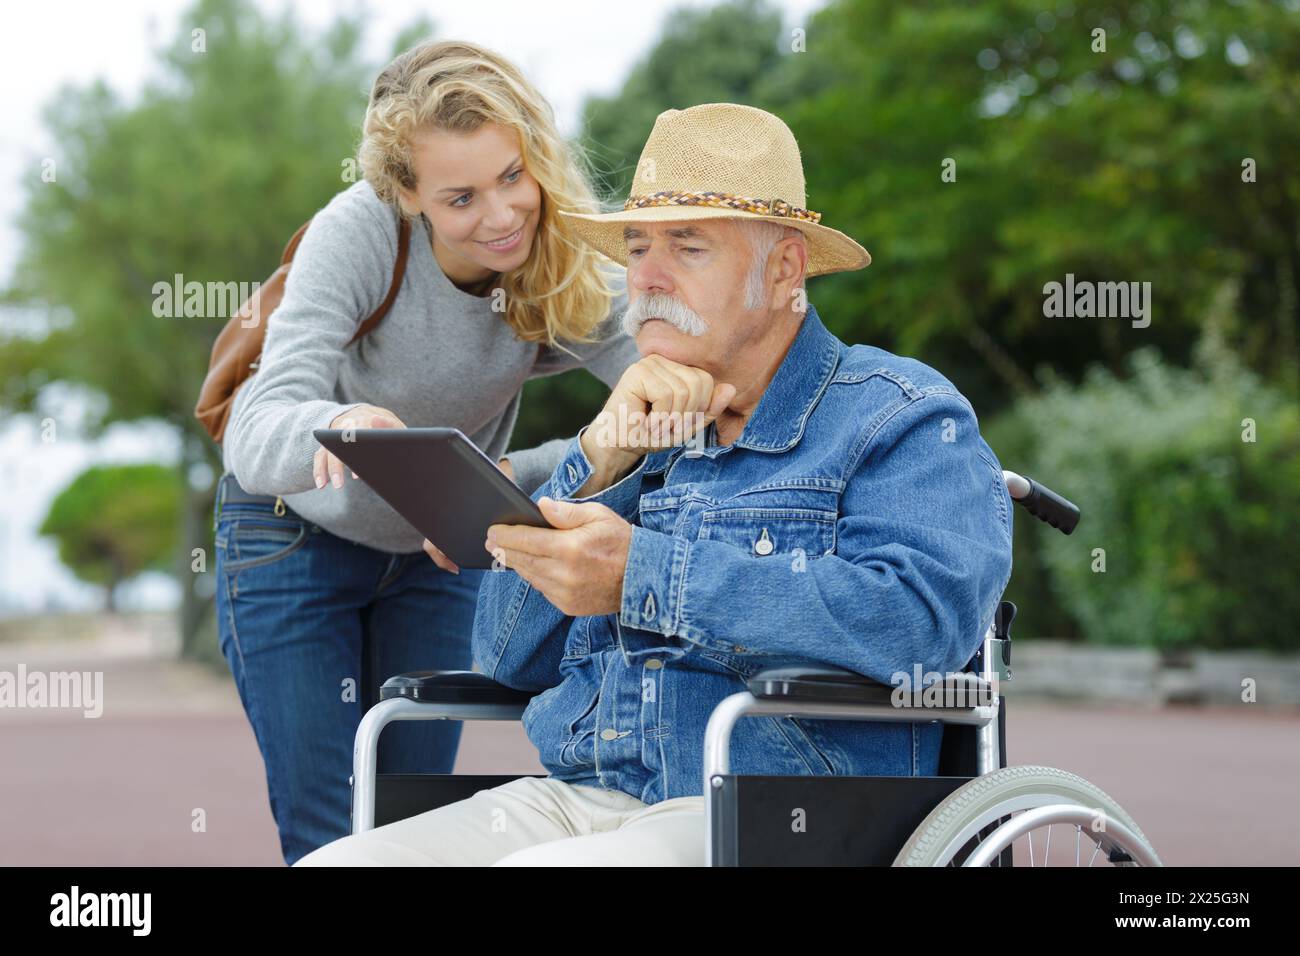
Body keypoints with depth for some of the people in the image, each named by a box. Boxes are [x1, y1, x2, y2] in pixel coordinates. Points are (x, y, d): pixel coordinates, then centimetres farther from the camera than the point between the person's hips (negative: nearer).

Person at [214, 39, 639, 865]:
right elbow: (256, 437, -39)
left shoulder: (573, 263, -21)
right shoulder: (360, 234, -30)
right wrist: (339, 426, -63)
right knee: (330, 841, -6)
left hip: (438, 551, 3)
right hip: (298, 537, -3)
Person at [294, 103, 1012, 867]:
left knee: (535, 871, -33)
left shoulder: (901, 417, 5)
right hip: (575, 801, 6)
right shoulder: (642, 432, 24)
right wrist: (601, 463, 2)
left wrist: (643, 577, -17)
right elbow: (508, 659, 15)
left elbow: (922, 617, -16)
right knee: (337, 861, -17)